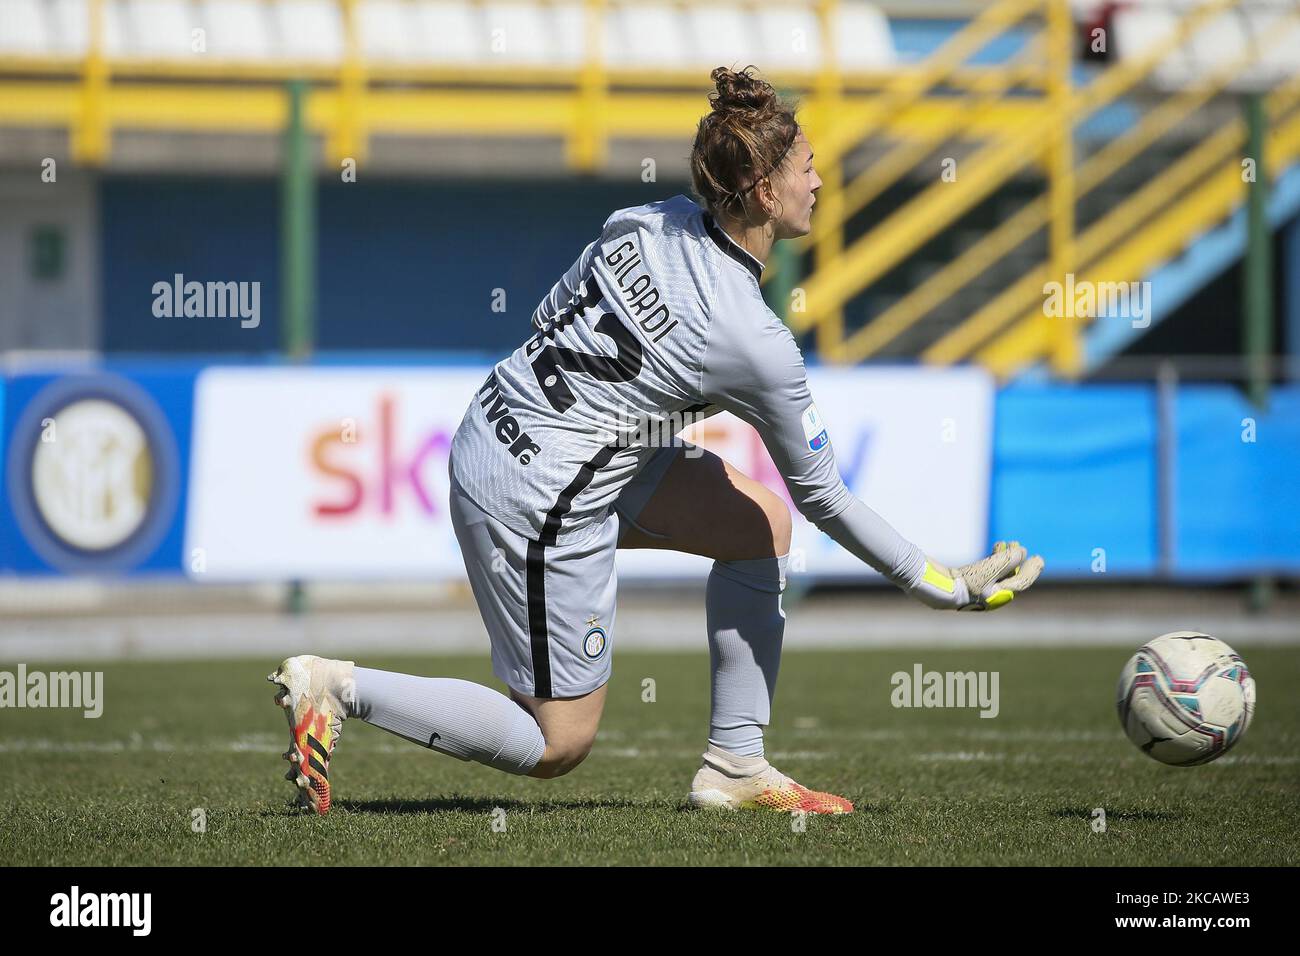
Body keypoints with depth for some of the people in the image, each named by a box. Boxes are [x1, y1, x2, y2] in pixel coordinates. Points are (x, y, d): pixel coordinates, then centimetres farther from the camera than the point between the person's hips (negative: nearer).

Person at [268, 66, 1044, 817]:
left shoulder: (649, 220, -4)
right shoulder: (756, 344, -20)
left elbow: (550, 315, 11)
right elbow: (823, 495, -9)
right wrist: (947, 587, 2)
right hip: (537, 502, -9)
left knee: (764, 522, 13)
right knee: (559, 746, 5)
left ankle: (735, 765, 17)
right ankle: (339, 688, 0)